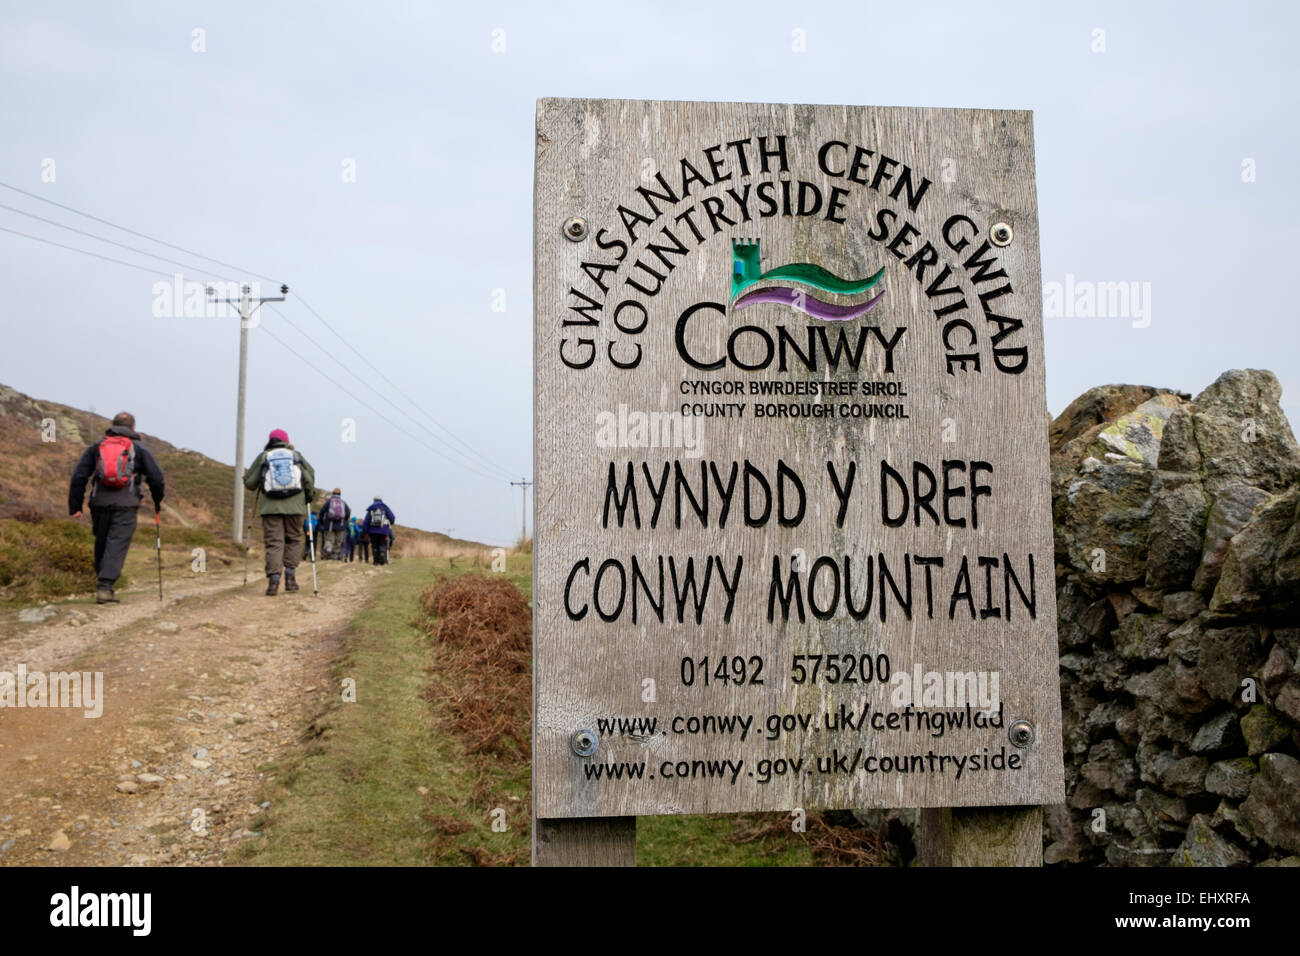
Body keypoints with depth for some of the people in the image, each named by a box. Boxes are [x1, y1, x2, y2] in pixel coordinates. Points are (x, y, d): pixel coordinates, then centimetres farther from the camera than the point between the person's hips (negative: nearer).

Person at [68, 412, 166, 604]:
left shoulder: (96, 447, 16)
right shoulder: (139, 449, 9)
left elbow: (79, 476, 8)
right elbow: (156, 477, 3)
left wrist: (75, 506, 9)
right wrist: (158, 500, 20)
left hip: (100, 503, 3)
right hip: (126, 505, -3)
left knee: (101, 543, 17)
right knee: (117, 545, -5)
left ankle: (101, 580, 26)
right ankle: (105, 587, -16)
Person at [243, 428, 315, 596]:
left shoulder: (263, 457, 10)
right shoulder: (296, 455, 12)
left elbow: (249, 483, 10)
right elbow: (310, 477, 4)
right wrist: (309, 496, 18)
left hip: (270, 507, 0)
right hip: (294, 506, 1)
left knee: (273, 543, -1)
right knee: (294, 540, 14)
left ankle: (273, 578, -14)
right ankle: (289, 576, 4)